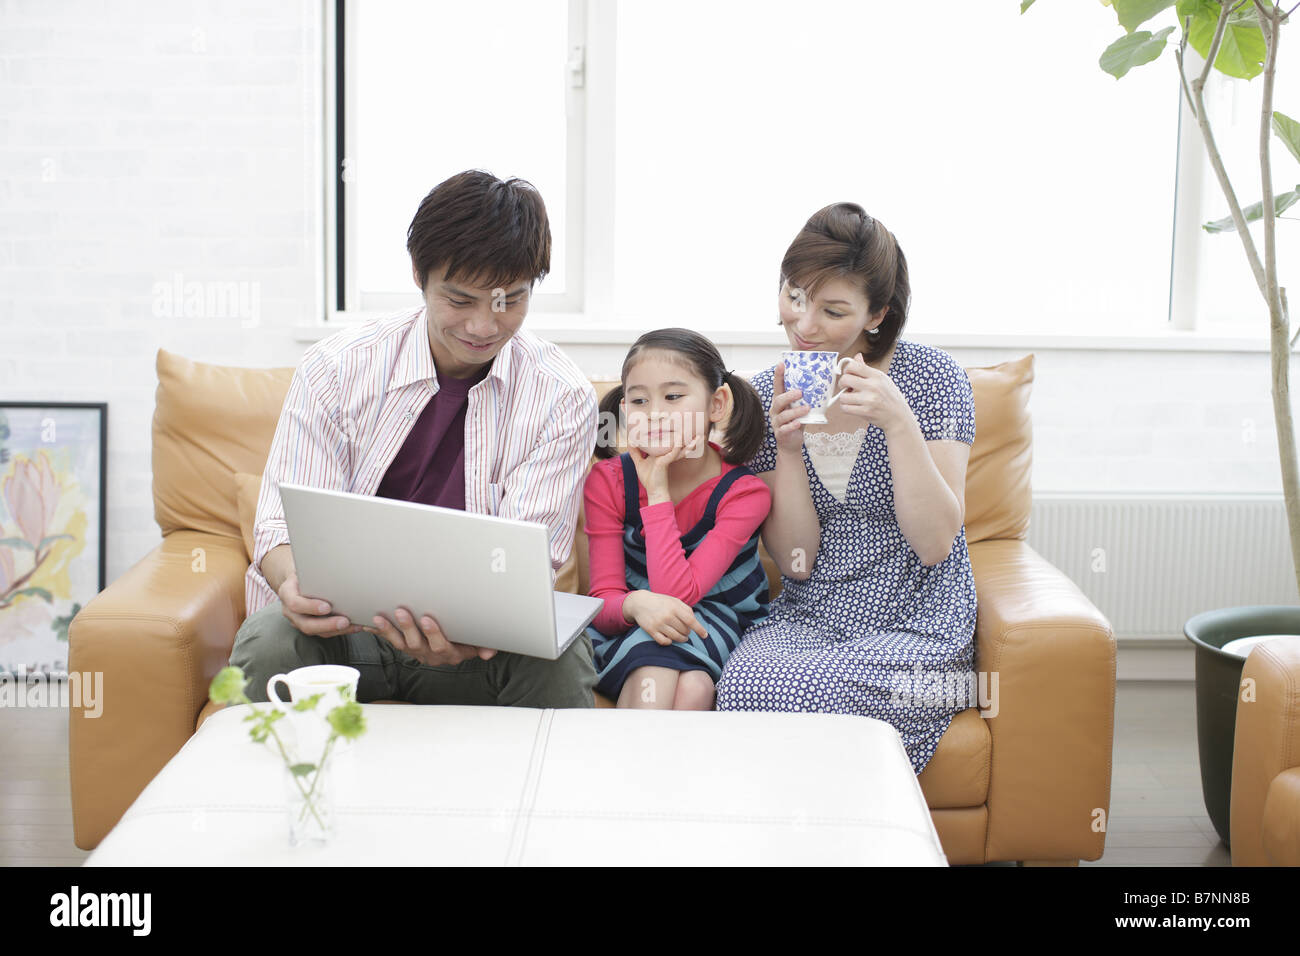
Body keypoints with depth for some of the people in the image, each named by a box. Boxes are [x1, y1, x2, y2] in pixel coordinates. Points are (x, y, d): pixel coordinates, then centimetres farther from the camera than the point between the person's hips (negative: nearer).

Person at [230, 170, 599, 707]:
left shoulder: (562, 399, -5)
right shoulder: (335, 367, -3)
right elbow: (285, 522, -7)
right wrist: (294, 584, -34)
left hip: (469, 640, 0)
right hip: (343, 626, 1)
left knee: (557, 657, -32)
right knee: (271, 638, -32)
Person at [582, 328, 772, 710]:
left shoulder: (743, 492, -16)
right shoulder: (608, 481, -9)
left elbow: (677, 594, -24)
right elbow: (604, 600, -13)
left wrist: (657, 491, -24)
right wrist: (637, 604, -38)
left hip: (717, 624, -1)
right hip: (628, 630, 1)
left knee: (692, 691, -34)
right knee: (654, 683, -33)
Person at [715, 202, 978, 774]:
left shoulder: (931, 378, -7)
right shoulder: (767, 396, 2)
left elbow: (935, 543, -14)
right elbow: (795, 560, -2)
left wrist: (899, 422, -23)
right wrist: (788, 447, -16)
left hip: (916, 626, -3)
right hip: (806, 620, 3)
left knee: (786, 694, -30)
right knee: (743, 685, -30)